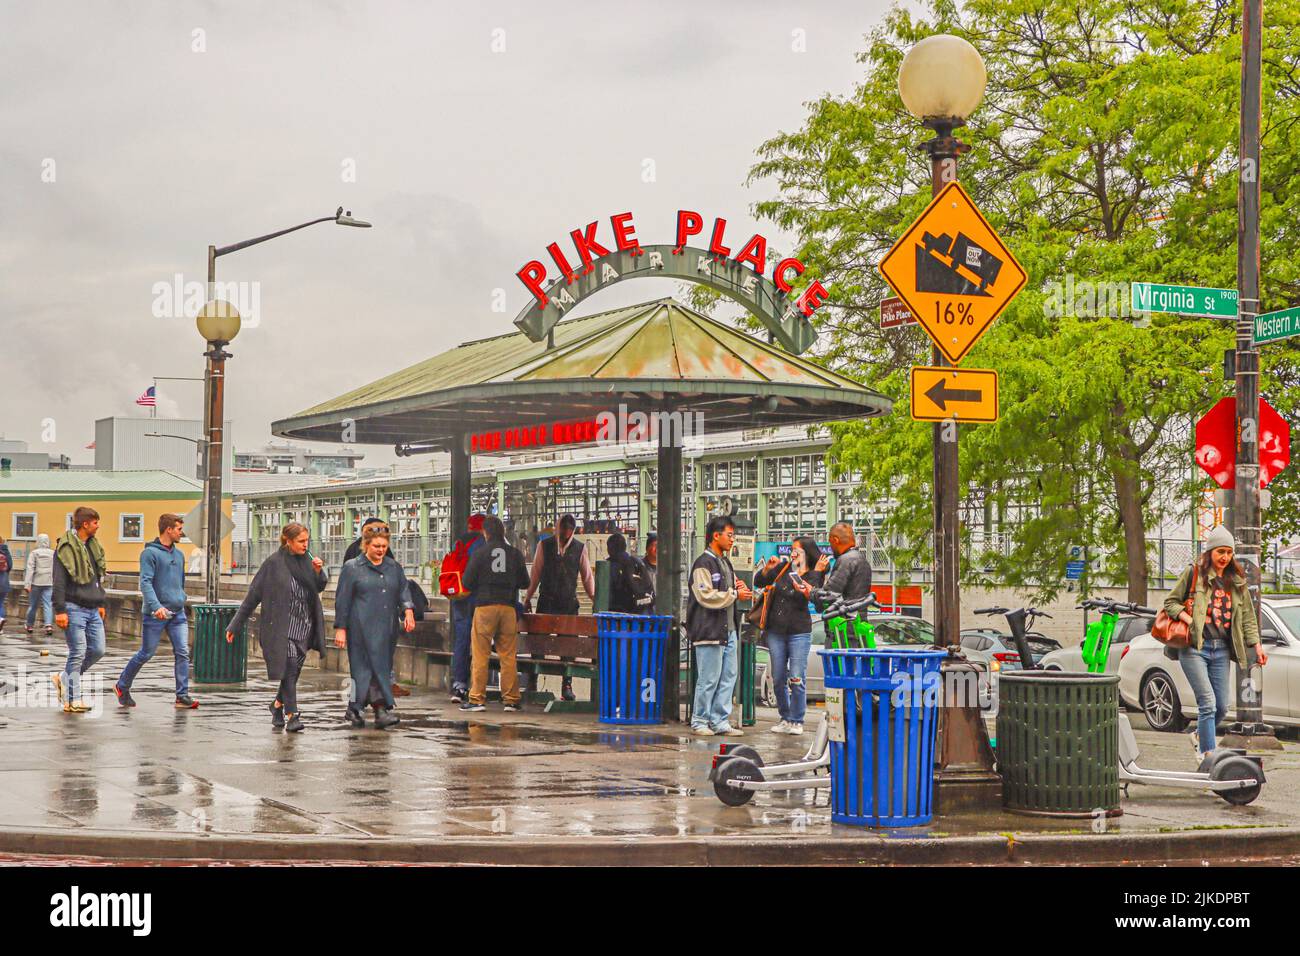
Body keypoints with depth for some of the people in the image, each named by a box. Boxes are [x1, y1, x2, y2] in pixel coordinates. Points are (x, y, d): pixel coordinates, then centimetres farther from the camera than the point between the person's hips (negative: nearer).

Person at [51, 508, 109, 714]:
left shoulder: (94, 546, 15)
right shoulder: (66, 548, -11)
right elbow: (59, 582, -14)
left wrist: (101, 602, 23)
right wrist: (60, 610, -18)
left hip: (92, 609, 8)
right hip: (74, 609, -8)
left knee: (97, 650, 6)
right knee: (78, 653, -6)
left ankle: (64, 679, 23)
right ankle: (72, 700, 1)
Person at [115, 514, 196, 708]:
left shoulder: (179, 554, 14)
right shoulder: (150, 553, -9)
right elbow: (145, 583, -18)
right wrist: (156, 606, -29)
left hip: (178, 613, 6)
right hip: (155, 613, -6)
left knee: (183, 653, -5)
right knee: (146, 654, 4)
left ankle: (182, 696, -5)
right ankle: (122, 687, 23)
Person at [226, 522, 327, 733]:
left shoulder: (306, 560, 6)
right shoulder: (274, 563, -9)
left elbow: (319, 588, 12)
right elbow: (253, 595, -6)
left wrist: (318, 572, -10)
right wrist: (235, 626, -4)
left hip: (304, 626, 5)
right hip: (281, 627, -5)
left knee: (294, 671, 10)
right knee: (289, 667, -13)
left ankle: (278, 704, 33)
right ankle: (292, 715, -8)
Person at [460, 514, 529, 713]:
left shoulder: (480, 553, -3)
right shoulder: (515, 553, 5)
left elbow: (468, 582, -2)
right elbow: (525, 582, 11)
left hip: (485, 606, -2)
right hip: (508, 607, 2)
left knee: (480, 656, 1)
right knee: (508, 656, 6)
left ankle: (477, 699, -1)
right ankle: (511, 699, 7)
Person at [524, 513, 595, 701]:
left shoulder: (579, 548, 6)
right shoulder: (544, 545, 4)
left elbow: (587, 576, 8)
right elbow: (535, 573, 6)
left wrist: (595, 599, 0)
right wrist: (528, 598, 6)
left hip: (569, 603, 1)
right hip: (547, 602, -1)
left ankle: (567, 685, 6)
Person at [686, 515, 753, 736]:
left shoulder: (725, 563, 19)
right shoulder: (704, 563, -10)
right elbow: (706, 597, -19)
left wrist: (738, 587, 8)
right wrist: (734, 594, -14)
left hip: (728, 630, 9)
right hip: (710, 630, -9)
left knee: (729, 677, 8)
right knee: (709, 679, -5)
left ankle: (720, 721, 13)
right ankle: (700, 721, 5)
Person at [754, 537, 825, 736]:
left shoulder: (814, 576, -3)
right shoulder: (783, 567, 7)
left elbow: (806, 598, -18)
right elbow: (758, 582, 10)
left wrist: (800, 576, -27)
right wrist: (767, 569, -6)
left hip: (799, 631, -4)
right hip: (775, 631, 4)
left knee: (796, 679, -8)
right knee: (778, 679, 9)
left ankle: (797, 721, 2)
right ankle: (785, 718, 22)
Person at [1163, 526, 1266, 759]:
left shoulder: (1237, 581, 14)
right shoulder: (1194, 573, 0)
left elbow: (1247, 617, 16)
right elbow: (1170, 602, 2)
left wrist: (1257, 646, 7)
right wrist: (1189, 621, -13)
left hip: (1222, 650, 5)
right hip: (1194, 647, -5)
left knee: (1222, 707, 7)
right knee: (1208, 703, -14)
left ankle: (1200, 735, 35)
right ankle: (1208, 754, -10)